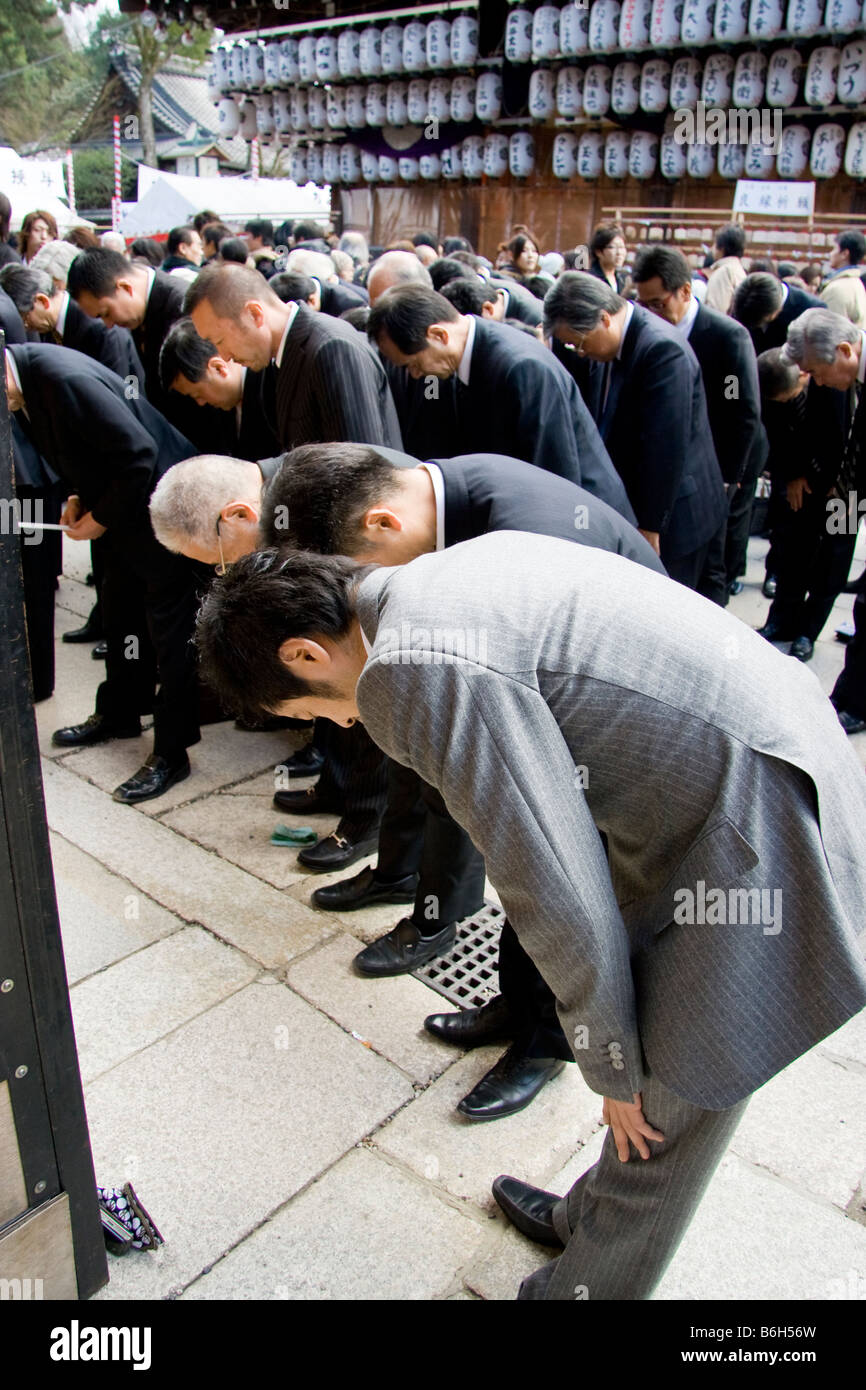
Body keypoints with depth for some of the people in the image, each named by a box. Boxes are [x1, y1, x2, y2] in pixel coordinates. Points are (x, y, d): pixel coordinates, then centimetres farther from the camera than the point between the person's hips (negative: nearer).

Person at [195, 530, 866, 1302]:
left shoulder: (423, 672, -23)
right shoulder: (449, 571, 7)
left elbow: (563, 902, -19)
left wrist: (613, 1070, -2)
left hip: (758, 847, -10)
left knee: (659, 1118, 9)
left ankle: (587, 1280, 32)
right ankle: (591, 1220, 47)